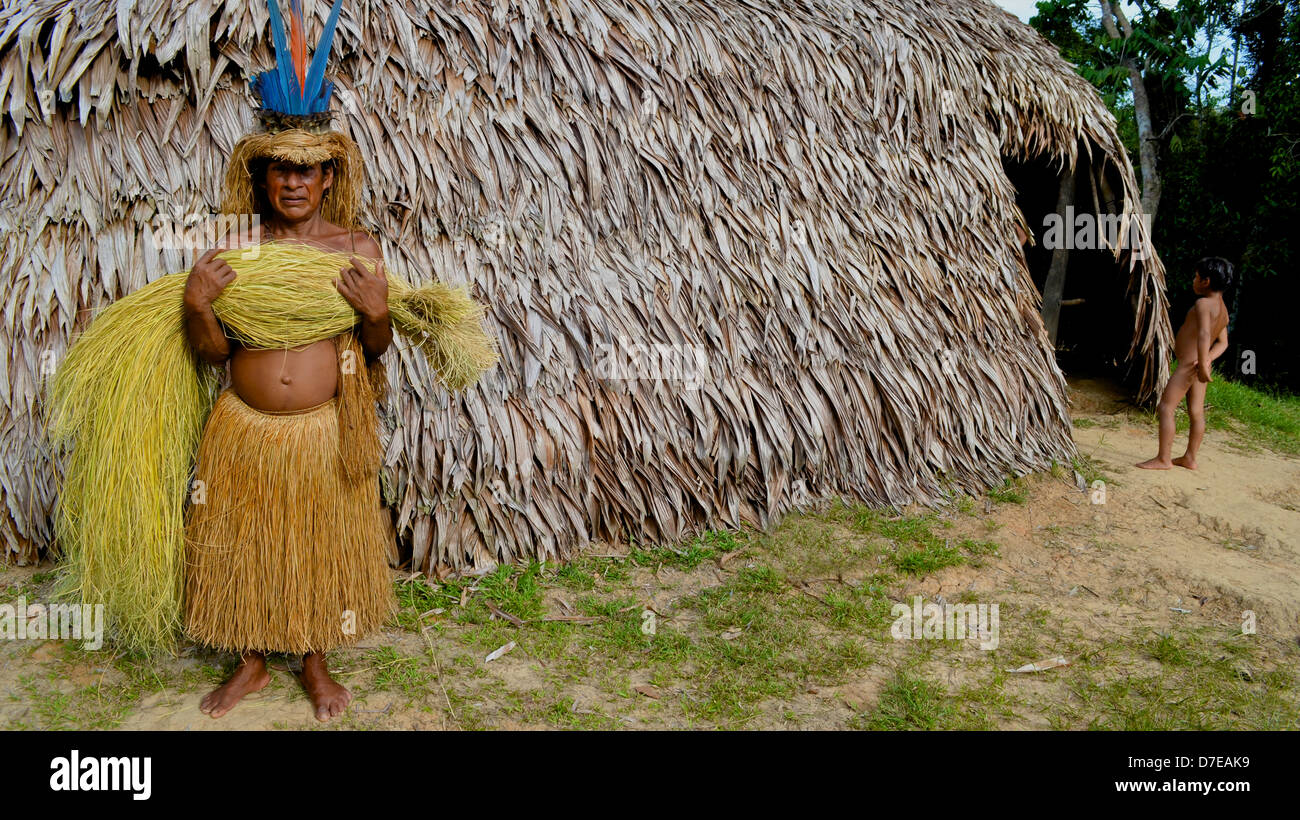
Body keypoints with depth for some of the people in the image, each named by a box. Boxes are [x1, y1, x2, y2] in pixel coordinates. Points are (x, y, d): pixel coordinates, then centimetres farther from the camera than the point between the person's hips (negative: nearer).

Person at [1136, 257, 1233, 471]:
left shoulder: (1203, 304, -17)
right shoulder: (1222, 309, 14)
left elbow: (1204, 334, -30)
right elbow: (1222, 342, 12)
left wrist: (1202, 365, -33)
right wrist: (1207, 359, -4)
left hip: (1188, 365, -10)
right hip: (1199, 366, 10)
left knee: (1166, 408, -6)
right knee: (1196, 412, 13)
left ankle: (1163, 459, -6)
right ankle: (1190, 458, 20)